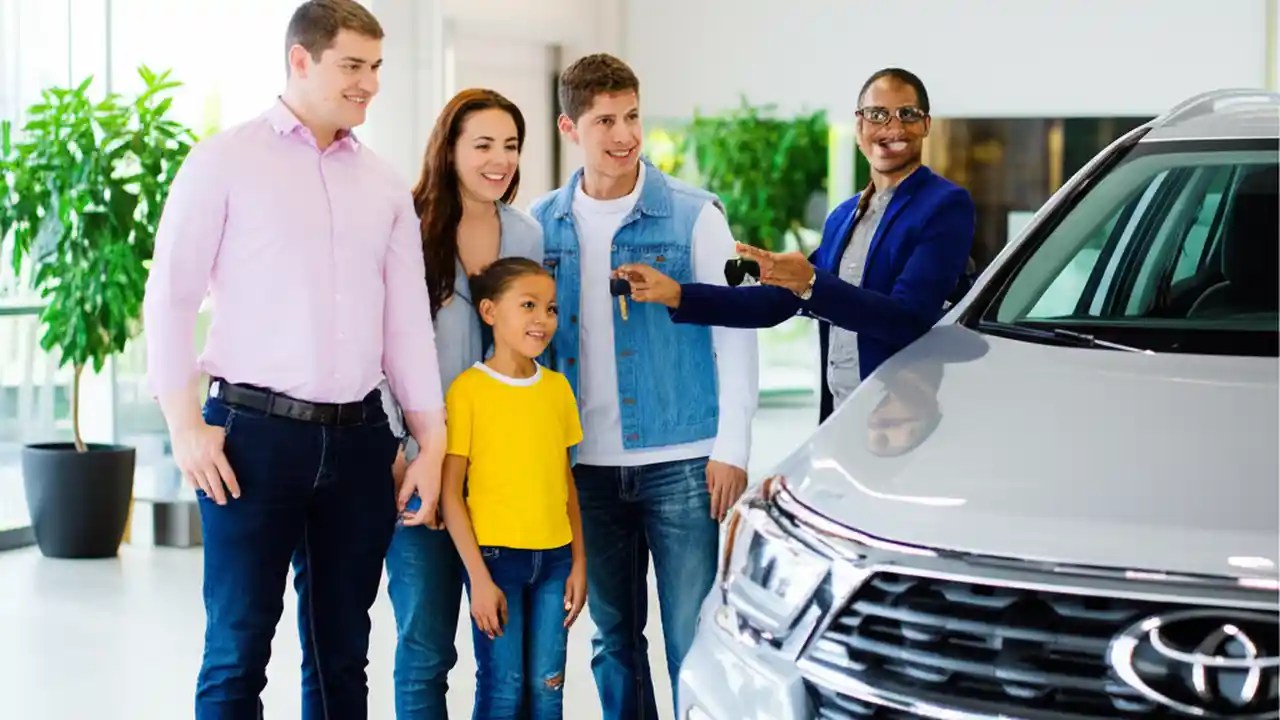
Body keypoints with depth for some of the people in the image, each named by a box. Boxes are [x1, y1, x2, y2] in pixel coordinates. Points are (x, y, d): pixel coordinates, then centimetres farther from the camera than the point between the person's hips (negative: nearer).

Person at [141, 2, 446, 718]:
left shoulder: (385, 185, 13)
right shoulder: (225, 161, 0)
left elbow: (409, 319, 13)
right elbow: (171, 295, -3)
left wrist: (432, 440, 6)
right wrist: (186, 426, -10)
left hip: (358, 437, 4)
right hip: (255, 431, -4)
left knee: (342, 652, 10)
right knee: (239, 648, -2)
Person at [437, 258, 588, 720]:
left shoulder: (558, 387, 8)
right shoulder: (468, 389, -7)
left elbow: (566, 481, 12)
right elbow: (451, 492, -8)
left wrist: (578, 561, 6)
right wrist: (479, 577, -13)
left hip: (554, 557, 5)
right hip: (496, 556, -4)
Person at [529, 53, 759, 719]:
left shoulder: (693, 215, -4)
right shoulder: (542, 225, 5)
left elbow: (734, 334, -3)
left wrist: (731, 447, -8)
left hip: (682, 463, -3)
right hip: (587, 467, 3)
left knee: (693, 638, -2)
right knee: (613, 637, 12)